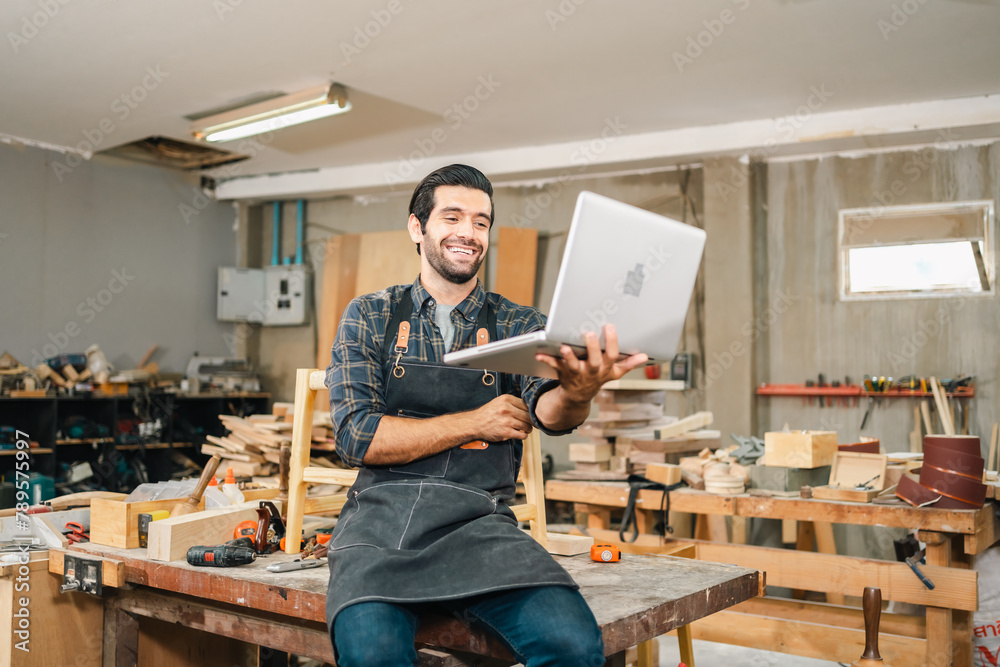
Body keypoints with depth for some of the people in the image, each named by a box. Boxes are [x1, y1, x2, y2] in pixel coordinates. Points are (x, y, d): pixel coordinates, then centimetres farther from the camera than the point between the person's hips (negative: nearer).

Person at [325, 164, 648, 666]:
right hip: (381, 514, -1)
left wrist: (576, 394, -34)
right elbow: (356, 436, -1)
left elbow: (548, 413, -9)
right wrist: (474, 423, -6)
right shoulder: (370, 318, 10)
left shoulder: (517, 326, 11)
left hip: (479, 521, 1)